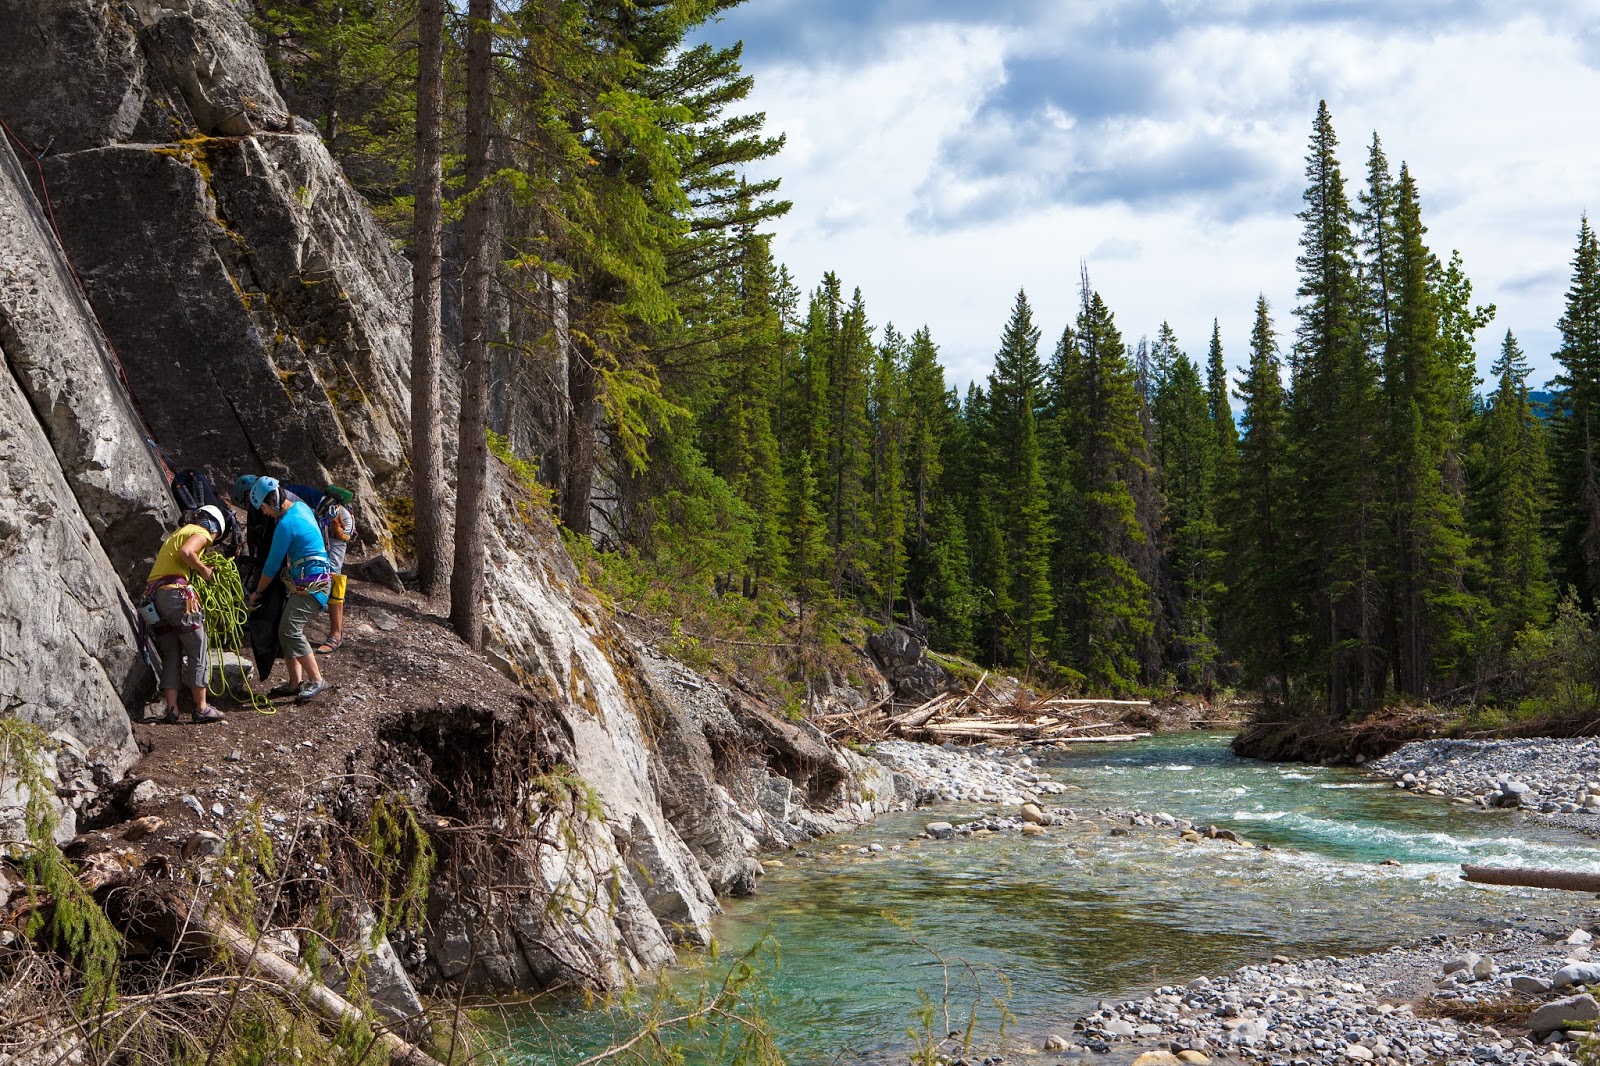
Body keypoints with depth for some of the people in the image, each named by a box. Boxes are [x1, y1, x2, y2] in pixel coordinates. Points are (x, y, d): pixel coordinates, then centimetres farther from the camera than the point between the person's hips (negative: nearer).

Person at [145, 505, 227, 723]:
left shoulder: (177, 534, 30)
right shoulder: (201, 533, 4)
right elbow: (185, 552, -17)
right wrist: (204, 570, -5)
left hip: (154, 594, 8)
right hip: (175, 591, -8)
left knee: (171, 655, 10)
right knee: (197, 652, 1)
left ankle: (171, 708, 3)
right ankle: (201, 708, 3)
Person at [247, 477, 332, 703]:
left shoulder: (286, 525, -17)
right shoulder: (301, 507, 10)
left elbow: (273, 564, -10)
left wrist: (257, 592, 3)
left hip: (310, 585, -10)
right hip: (305, 584, 10)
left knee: (291, 631, -15)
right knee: (286, 631, 8)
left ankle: (317, 681, -11)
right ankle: (295, 682, 11)